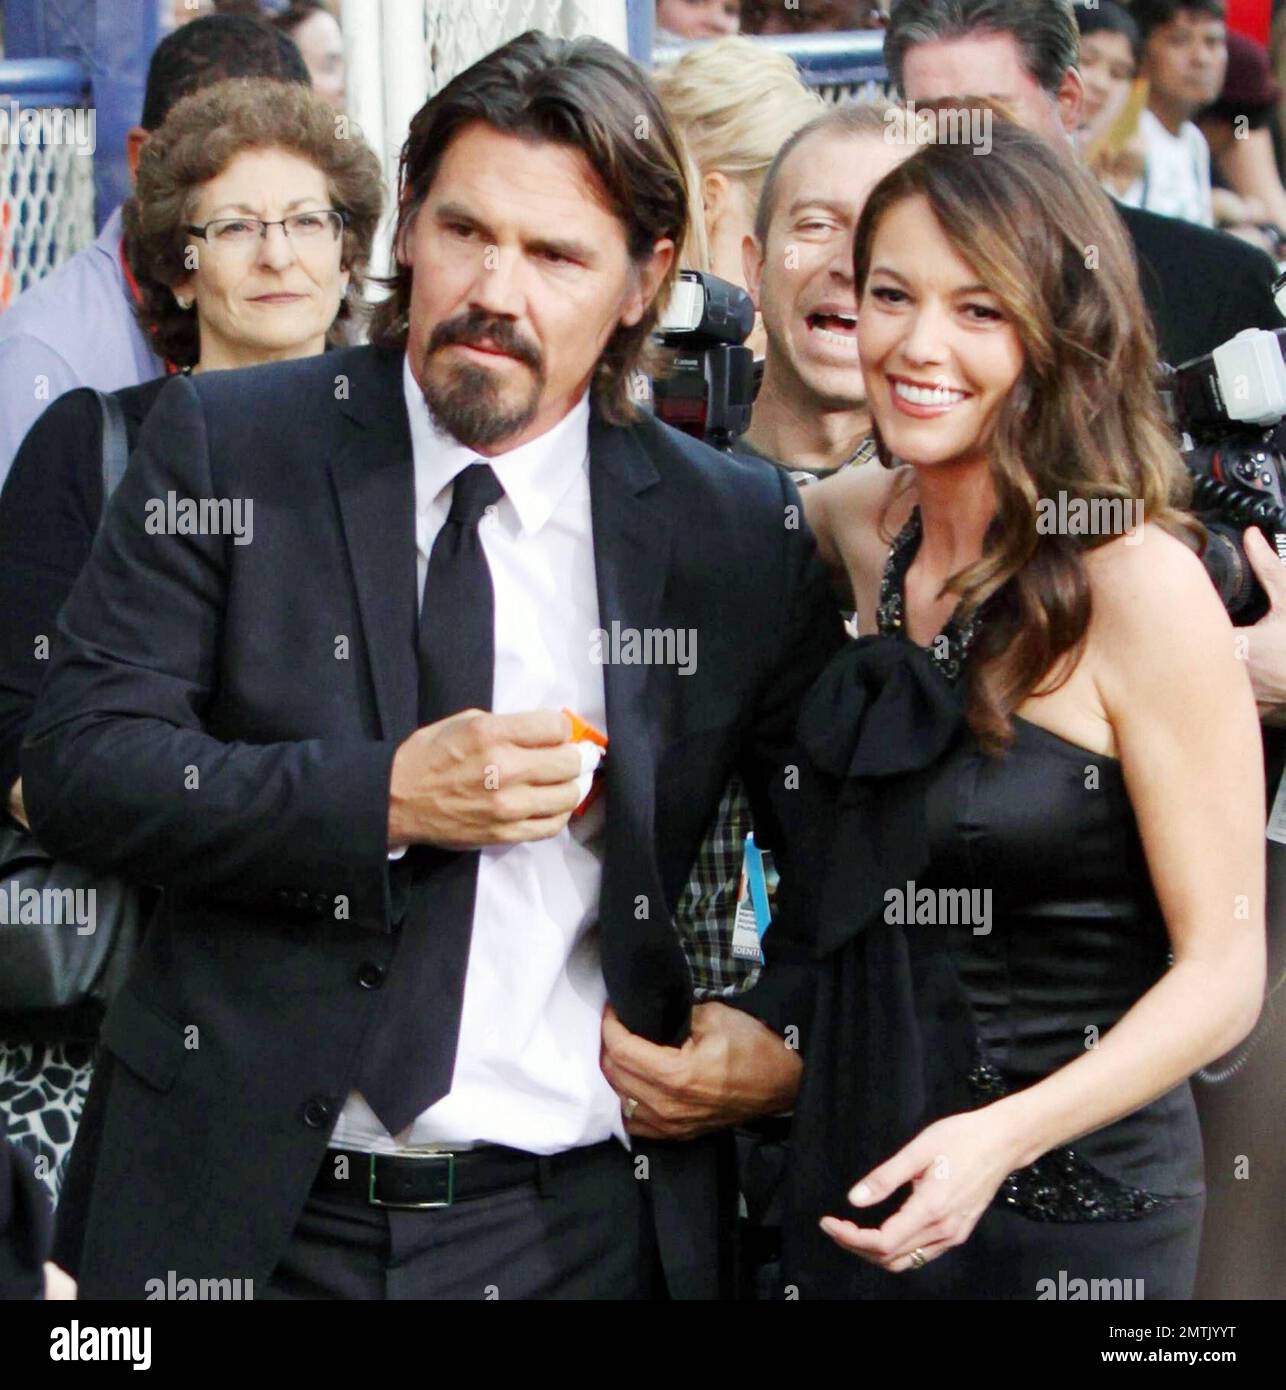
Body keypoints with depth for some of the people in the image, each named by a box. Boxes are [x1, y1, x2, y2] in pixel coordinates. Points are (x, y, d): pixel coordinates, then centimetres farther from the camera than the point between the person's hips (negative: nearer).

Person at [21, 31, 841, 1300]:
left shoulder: (735, 532, 2)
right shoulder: (225, 445, -1)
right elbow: (74, 765, -9)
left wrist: (788, 1033, -2)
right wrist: (387, 795, -18)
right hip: (244, 1217, -1)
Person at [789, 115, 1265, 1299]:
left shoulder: (1142, 585, -18)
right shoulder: (859, 526, 1)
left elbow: (1223, 973, -17)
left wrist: (1004, 1137, -29)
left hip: (1068, 1209, -6)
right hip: (854, 1178, 6)